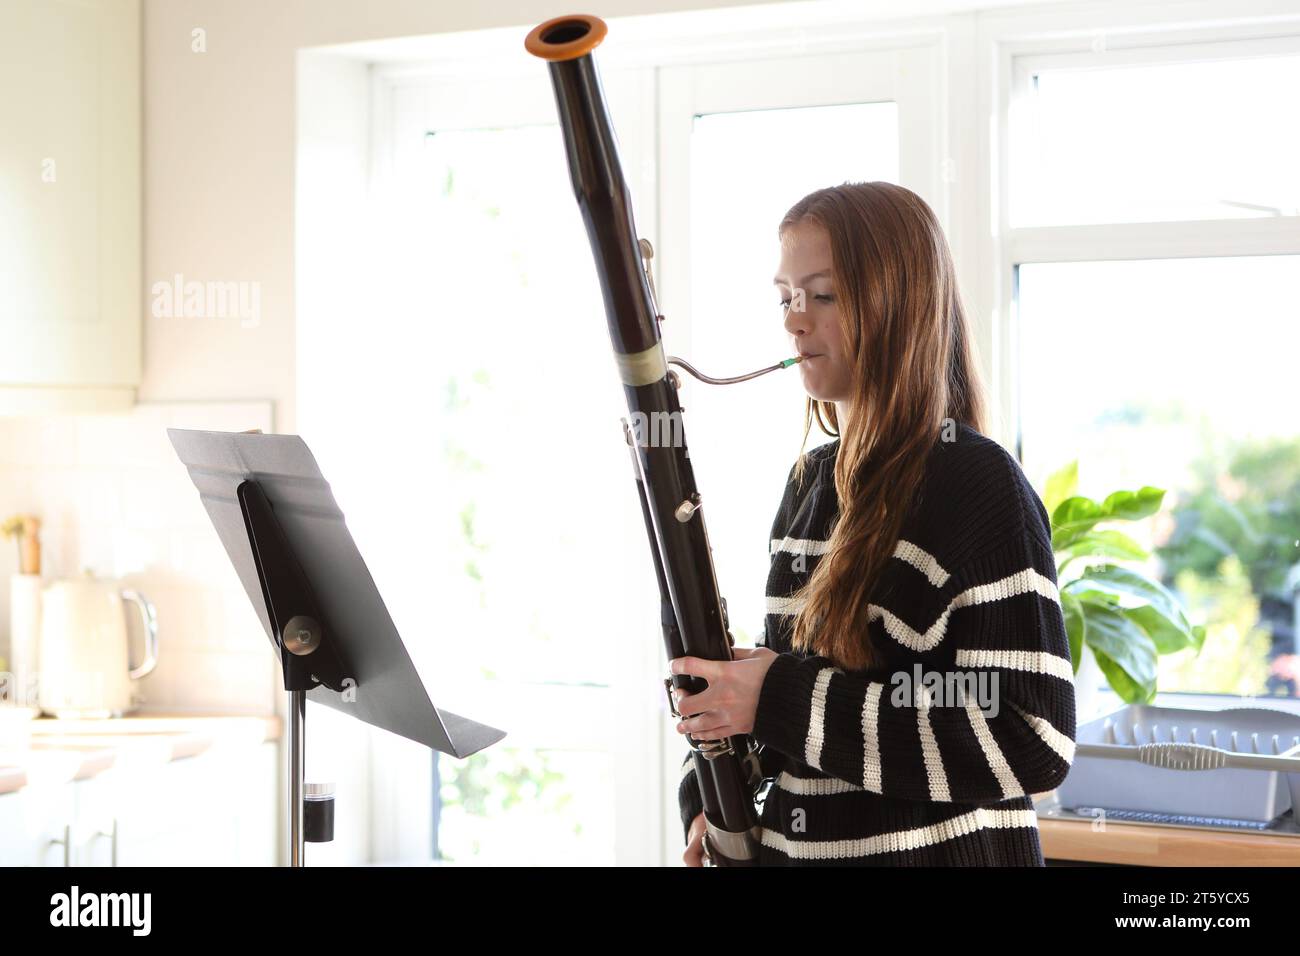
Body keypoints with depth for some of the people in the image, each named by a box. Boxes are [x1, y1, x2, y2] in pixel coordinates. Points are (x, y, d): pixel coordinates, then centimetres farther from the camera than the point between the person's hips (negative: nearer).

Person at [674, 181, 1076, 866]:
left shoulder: (979, 486, -17)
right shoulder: (810, 481, 6)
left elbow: (1034, 745, -24)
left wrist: (783, 700, -25)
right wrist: (704, 794, -1)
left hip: (937, 849, -7)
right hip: (791, 847, 7)